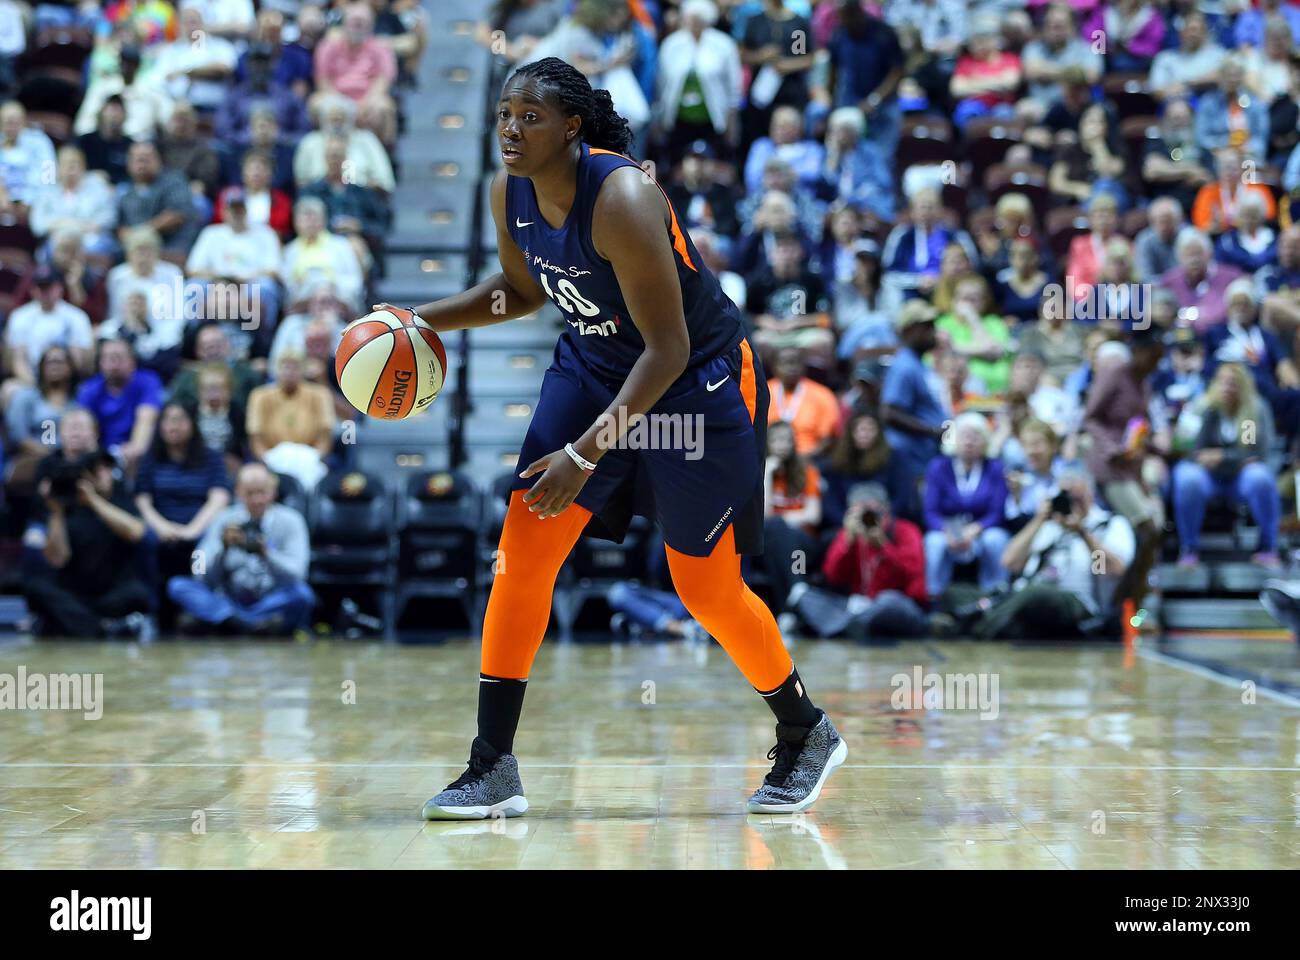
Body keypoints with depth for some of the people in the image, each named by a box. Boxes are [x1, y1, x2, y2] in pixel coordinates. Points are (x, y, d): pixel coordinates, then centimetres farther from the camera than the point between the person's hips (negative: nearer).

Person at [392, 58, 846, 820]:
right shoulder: (510, 194, -8)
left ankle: (808, 736, 26)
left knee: (707, 589, 0)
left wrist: (586, 454, -32)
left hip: (701, 381, -7)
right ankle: (494, 770, 2)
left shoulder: (622, 200, -31)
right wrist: (424, 320, 0)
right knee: (523, 549, -5)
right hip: (594, 365, 7)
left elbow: (669, 350, -29)